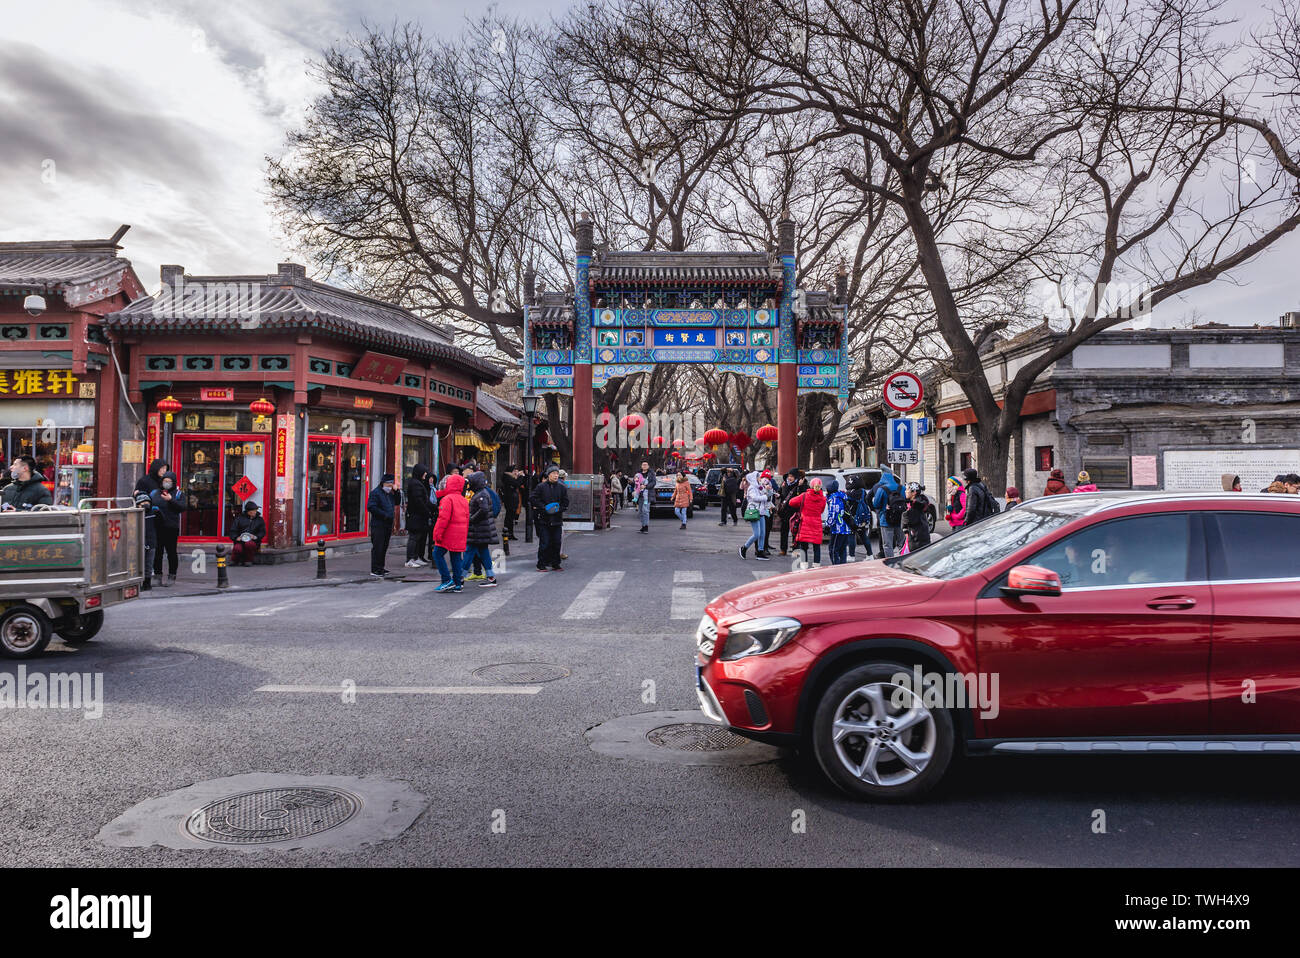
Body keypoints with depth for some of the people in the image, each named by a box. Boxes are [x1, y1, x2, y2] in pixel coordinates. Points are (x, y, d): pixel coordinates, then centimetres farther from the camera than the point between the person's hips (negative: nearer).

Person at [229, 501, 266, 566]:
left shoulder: (260, 520, 16)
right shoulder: (240, 519, 14)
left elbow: (262, 532, 11)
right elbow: (233, 531, 12)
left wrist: (256, 537, -9)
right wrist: (236, 537, -8)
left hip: (253, 541, 0)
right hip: (240, 541, 0)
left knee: (249, 544, -38)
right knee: (237, 548, -34)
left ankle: (248, 560, -14)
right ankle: (234, 561, 0)